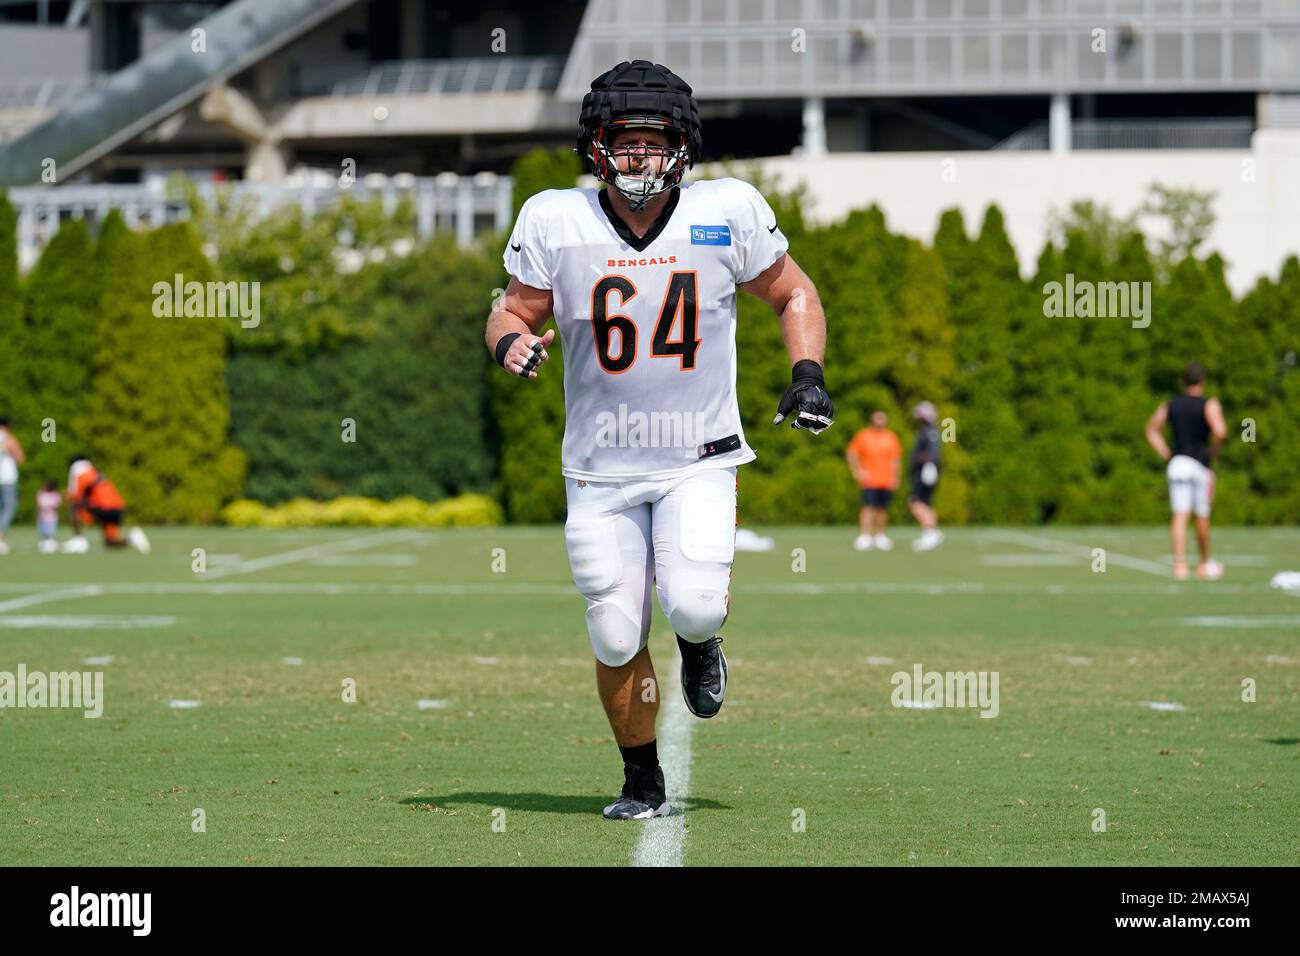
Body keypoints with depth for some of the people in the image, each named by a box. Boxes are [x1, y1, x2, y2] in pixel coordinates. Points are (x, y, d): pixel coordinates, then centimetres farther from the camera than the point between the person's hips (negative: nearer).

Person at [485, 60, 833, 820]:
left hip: (700, 458, -1)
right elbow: (515, 311, 7)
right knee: (617, 641, -1)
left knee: (694, 606, -22)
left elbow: (793, 294, 8)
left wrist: (807, 373, -7)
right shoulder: (555, 222, -5)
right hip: (601, 465, 1)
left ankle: (700, 641, 17)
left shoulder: (727, 214, -6)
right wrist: (510, 341, -17)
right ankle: (642, 782, 23)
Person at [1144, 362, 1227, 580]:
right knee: (1202, 517, 11)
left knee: (1179, 516, -5)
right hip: (1200, 464, -3)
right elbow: (1220, 431, -18)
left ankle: (1180, 563, -20)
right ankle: (1204, 564, 25)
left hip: (1176, 463, 3)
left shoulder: (1170, 405, 12)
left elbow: (1152, 429, 18)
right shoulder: (1209, 405, -3)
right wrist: (1212, 454, -3)